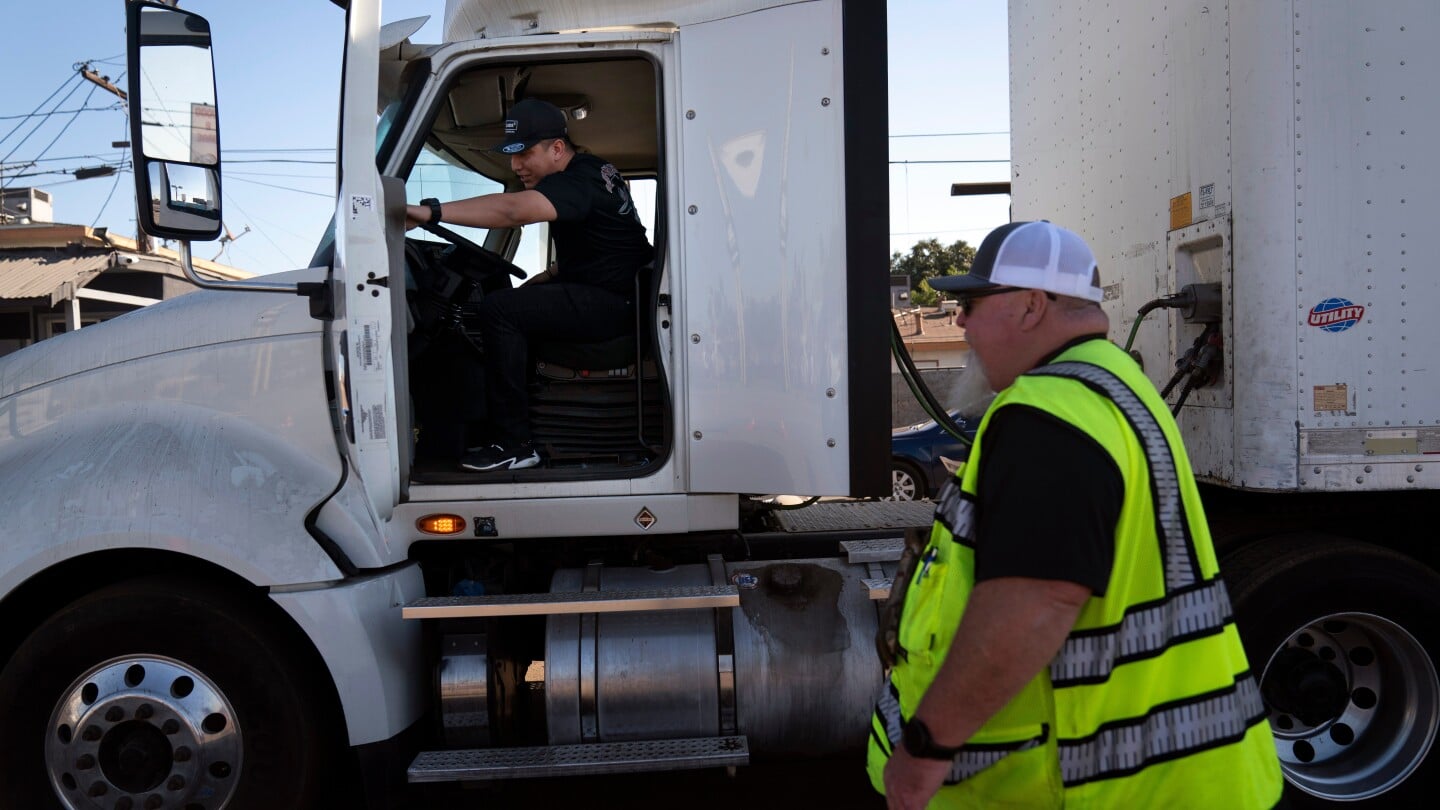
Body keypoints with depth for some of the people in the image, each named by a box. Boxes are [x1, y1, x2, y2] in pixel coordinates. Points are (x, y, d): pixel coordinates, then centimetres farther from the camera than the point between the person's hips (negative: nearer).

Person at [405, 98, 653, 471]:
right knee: (516, 301, 20)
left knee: (499, 309, -20)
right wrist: (545, 277, 12)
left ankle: (515, 444, -16)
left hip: (612, 304, -11)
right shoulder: (588, 172, 15)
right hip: (607, 297, 11)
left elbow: (511, 209, -37)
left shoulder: (579, 182, -19)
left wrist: (430, 211, -40)